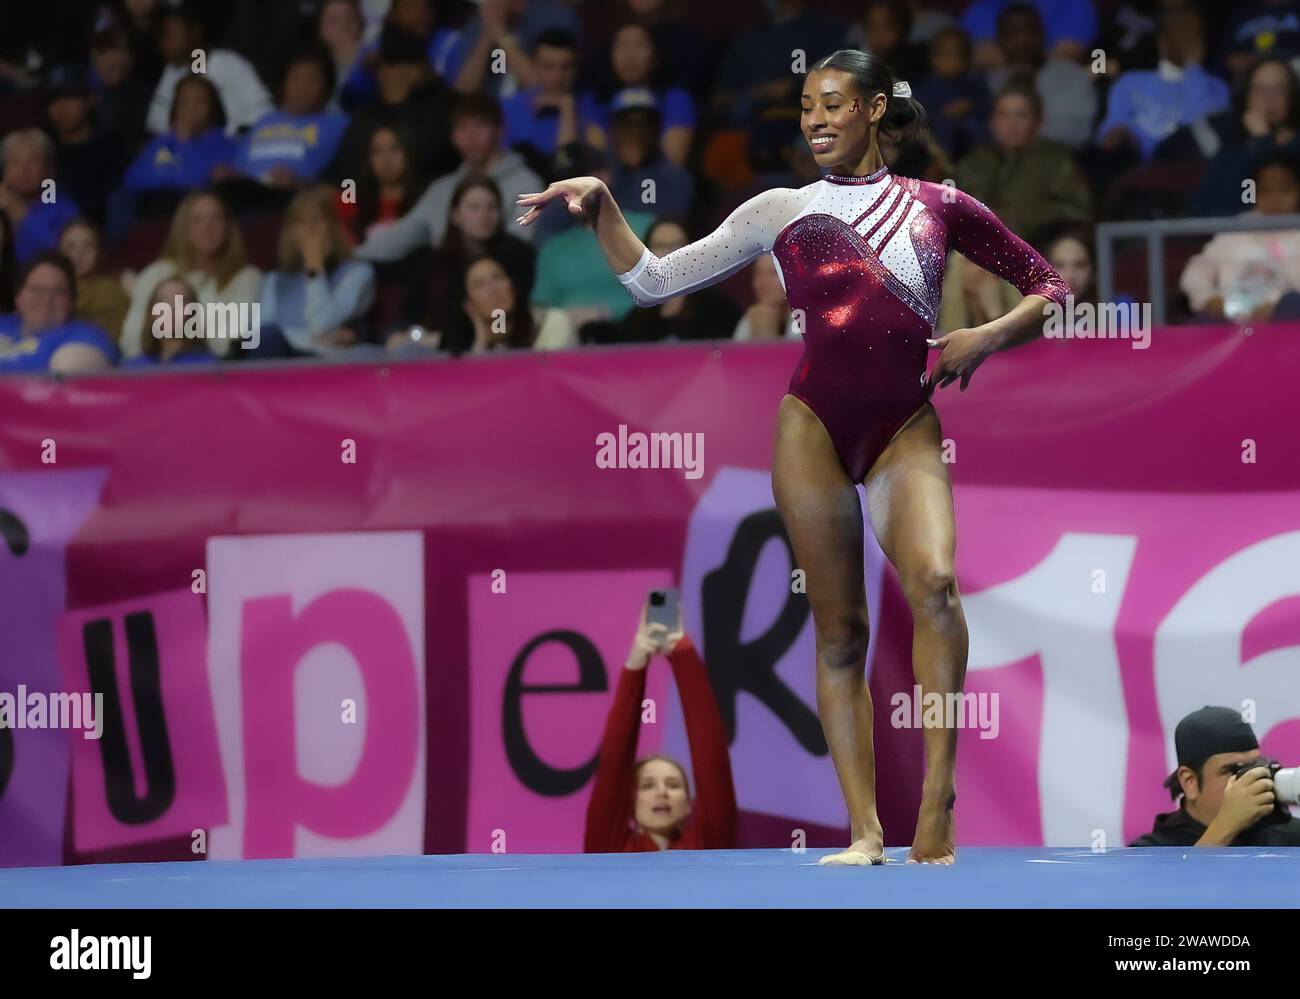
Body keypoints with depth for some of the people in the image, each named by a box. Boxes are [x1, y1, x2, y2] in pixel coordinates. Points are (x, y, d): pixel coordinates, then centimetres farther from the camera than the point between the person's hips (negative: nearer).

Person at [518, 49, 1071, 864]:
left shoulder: (939, 207, 12)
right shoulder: (782, 212, 14)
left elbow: (1051, 290, 16)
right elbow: (653, 281, 14)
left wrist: (987, 338, -1)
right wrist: (600, 206, 1)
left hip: (907, 429, -1)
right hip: (815, 425, 1)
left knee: (934, 583, -26)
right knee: (839, 629, -2)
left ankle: (938, 799, -24)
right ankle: (865, 832, 0)